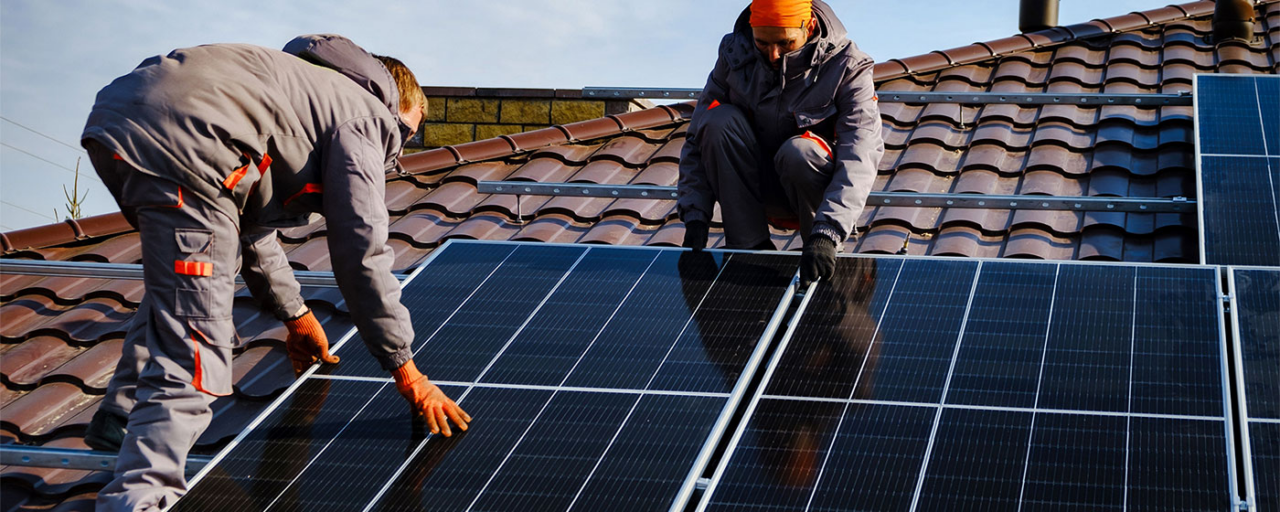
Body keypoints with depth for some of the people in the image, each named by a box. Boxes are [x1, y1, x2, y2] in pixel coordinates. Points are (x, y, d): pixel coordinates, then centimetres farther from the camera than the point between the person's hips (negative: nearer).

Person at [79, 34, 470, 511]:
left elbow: (250, 223, 44)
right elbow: (361, 252, 3)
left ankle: (121, 418, 40)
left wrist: (295, 314, 51)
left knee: (175, 284, 35)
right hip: (176, 149, -10)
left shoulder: (304, 87, 36)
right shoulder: (363, 115, 11)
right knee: (194, 358, -10)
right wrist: (407, 373, 8)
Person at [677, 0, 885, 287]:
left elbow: (860, 159, -31)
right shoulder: (735, 56, -10)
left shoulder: (847, 67, -19)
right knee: (719, 120, -24)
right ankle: (750, 247, -20)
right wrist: (695, 219, -18)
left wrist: (826, 235, -45)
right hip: (759, 191, 3)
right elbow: (697, 142, -6)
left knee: (798, 151, -36)